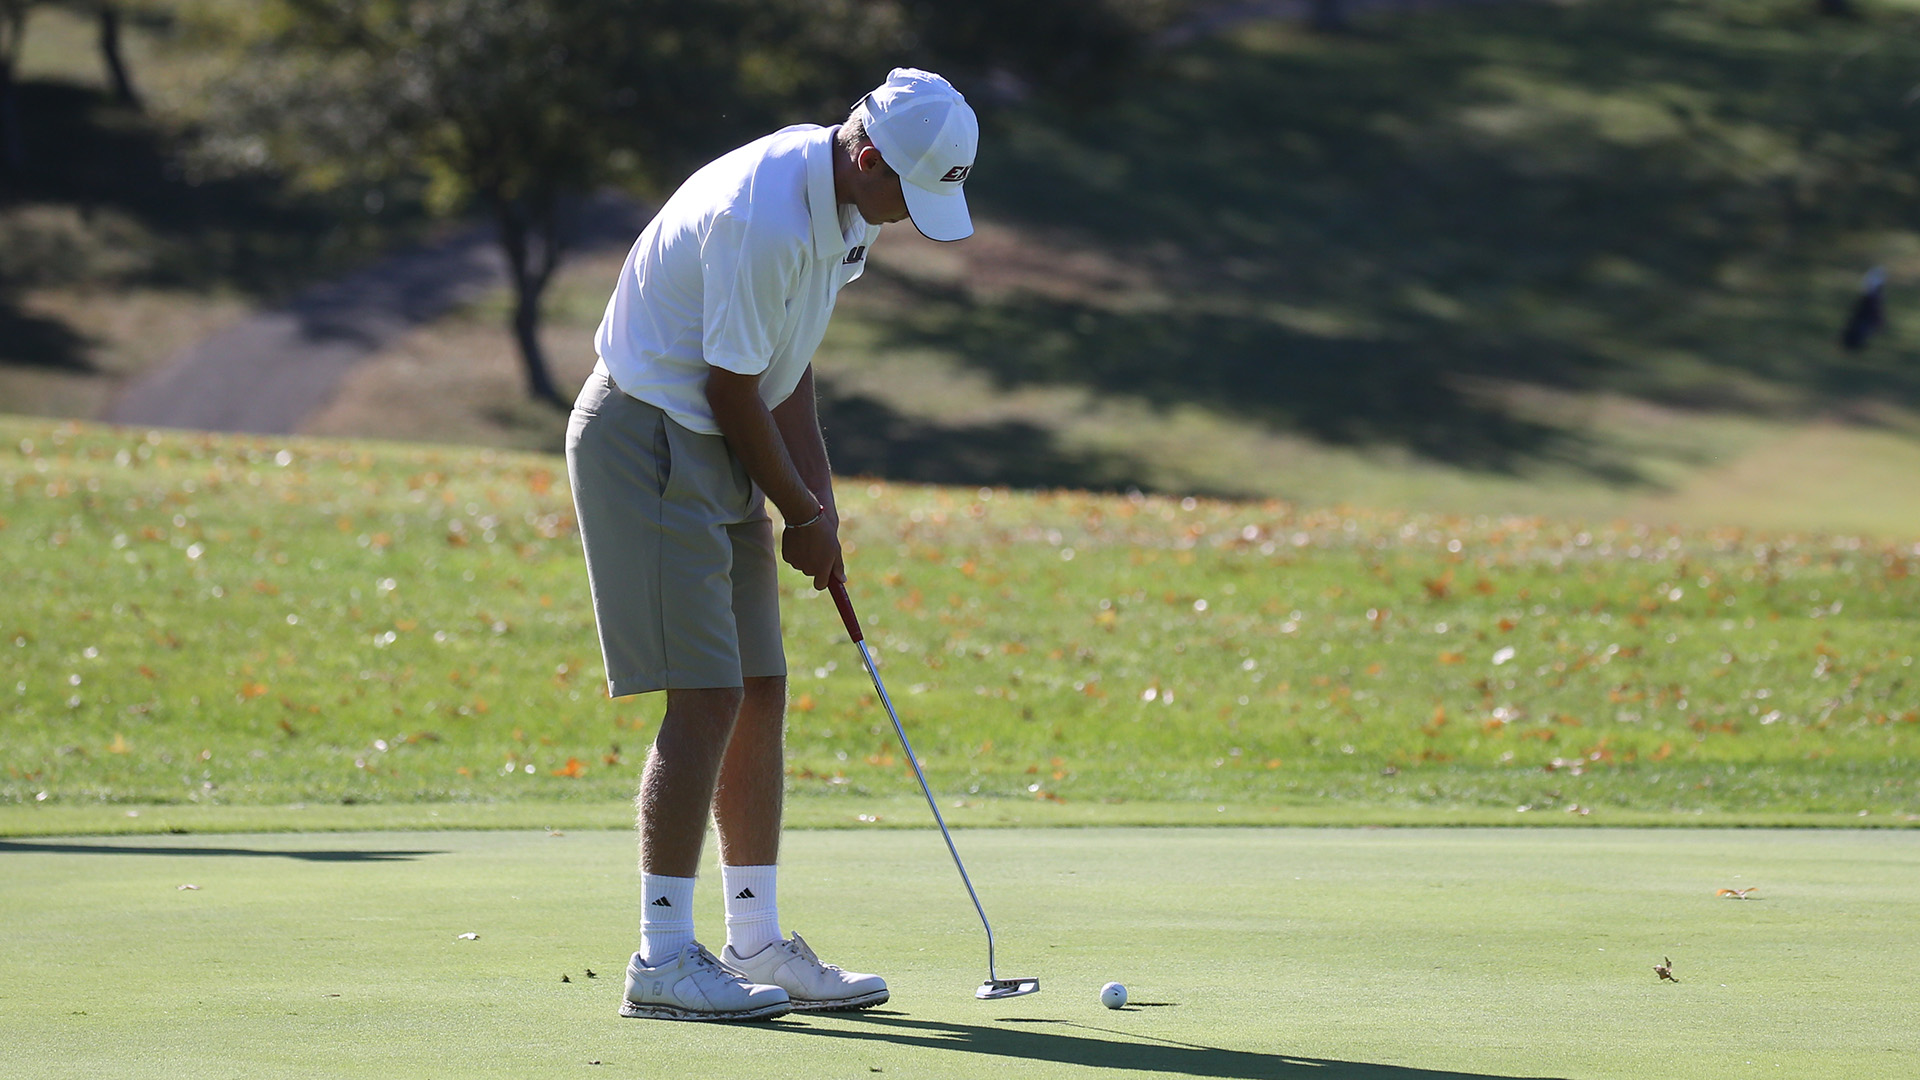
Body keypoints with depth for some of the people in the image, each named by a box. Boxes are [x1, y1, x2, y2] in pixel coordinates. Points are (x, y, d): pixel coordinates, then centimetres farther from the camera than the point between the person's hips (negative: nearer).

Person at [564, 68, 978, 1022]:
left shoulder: (842, 203, 5)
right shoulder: (766, 218, -27)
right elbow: (734, 390, -19)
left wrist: (819, 498, 6)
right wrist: (804, 513, -5)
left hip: (716, 448, 10)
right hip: (648, 439, -10)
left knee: (761, 694, 8)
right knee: (707, 699, -13)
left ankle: (756, 944, 14)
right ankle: (662, 961, -10)